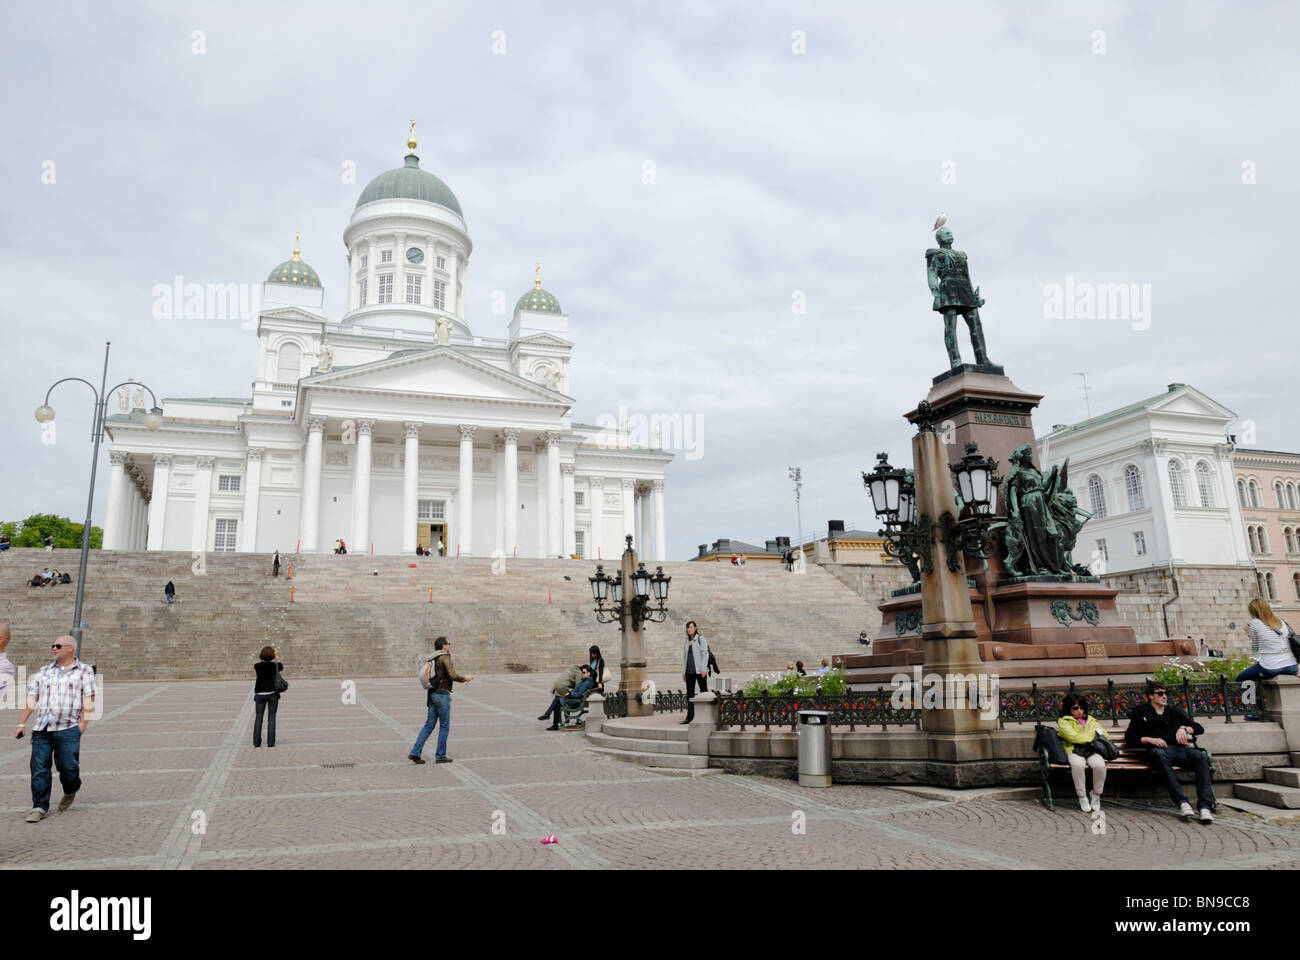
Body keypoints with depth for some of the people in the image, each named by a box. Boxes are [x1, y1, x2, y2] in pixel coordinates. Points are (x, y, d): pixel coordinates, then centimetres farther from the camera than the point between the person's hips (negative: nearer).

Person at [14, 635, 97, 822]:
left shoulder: (84, 671, 7)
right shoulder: (43, 671, 18)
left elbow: (89, 699, 2)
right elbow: (31, 699, 15)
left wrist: (82, 724, -8)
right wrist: (21, 724, 7)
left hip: (68, 729, -3)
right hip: (41, 729, 3)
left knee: (68, 768, -5)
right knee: (39, 769, -2)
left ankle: (70, 793, 24)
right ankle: (39, 808, 8)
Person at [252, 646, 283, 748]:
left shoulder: (257, 666, -4)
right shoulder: (274, 665, -4)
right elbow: (281, 666, 19)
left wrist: (259, 659, 23)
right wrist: (277, 657, 28)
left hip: (260, 694, 1)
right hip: (272, 693, -1)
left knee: (258, 717, 8)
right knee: (271, 717, 3)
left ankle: (256, 741, 7)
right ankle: (271, 741, 0)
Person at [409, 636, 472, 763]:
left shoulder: (433, 659, 16)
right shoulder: (445, 658, -12)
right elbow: (453, 676, -20)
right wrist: (465, 679, -2)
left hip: (433, 695, 8)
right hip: (442, 695, -8)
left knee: (429, 725, 9)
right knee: (444, 726, 1)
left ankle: (415, 753, 3)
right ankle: (440, 756, 6)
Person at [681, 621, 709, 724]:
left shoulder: (700, 639, -4)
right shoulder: (687, 640, 13)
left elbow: (705, 654, -9)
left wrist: (704, 669, -15)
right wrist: (683, 671, 13)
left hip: (699, 670, -6)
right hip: (689, 671, 6)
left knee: (704, 691, 3)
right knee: (689, 693, 4)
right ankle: (690, 716, 6)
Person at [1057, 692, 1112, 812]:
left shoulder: (1091, 720, 28)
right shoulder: (1063, 722, 11)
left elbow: (1106, 736, 26)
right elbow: (1073, 737, -6)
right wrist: (1093, 735, 1)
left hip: (1092, 750, 3)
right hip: (1075, 751, -3)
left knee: (1100, 765, -32)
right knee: (1078, 764, -38)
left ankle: (1096, 794, -9)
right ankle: (1082, 797, -21)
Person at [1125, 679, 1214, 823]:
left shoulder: (1174, 712, 29)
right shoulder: (1141, 712, 20)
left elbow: (1199, 728, 26)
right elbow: (1129, 737, 14)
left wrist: (1184, 728, 5)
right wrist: (1149, 739, -2)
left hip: (1179, 749, 3)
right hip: (1159, 750, -3)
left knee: (1202, 757, -30)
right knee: (1159, 754, -41)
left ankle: (1205, 806, -38)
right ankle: (1182, 802, -48)